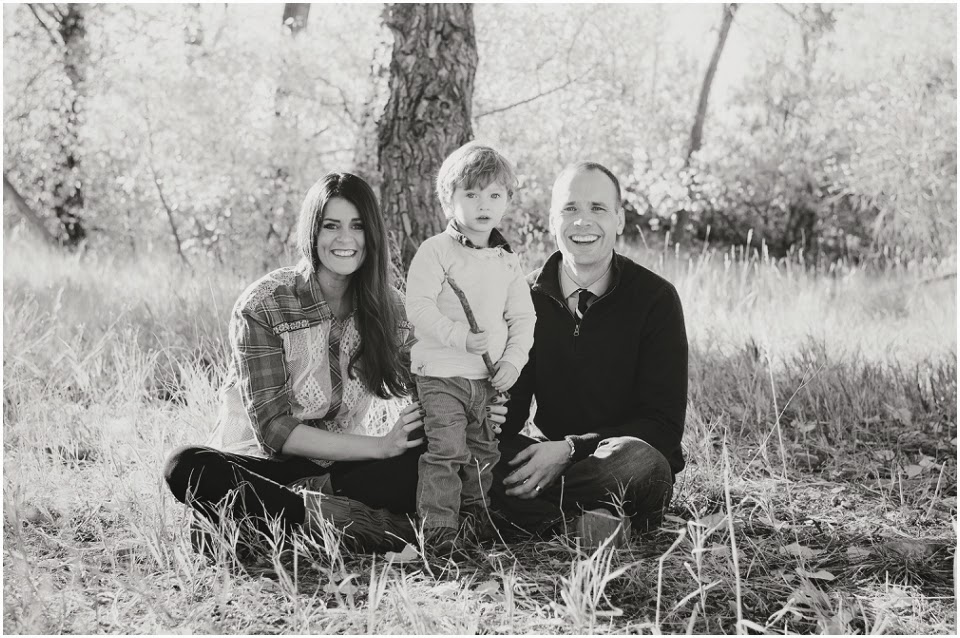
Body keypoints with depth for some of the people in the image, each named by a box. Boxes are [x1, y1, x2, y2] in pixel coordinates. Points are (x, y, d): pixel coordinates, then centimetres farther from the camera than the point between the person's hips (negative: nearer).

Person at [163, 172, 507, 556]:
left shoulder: (386, 306, 3)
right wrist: (379, 446, -22)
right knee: (187, 468, -33)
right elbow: (273, 430, -14)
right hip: (267, 464, -3)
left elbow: (424, 396, 3)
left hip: (346, 465, 3)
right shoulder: (262, 306, -10)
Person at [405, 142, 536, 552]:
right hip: (441, 374, -5)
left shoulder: (507, 263, 10)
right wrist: (459, 337, -23)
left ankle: (475, 512, 34)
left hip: (490, 379, 6)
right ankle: (437, 529, -3)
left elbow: (522, 318, 11)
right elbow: (417, 307, -15)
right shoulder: (435, 251, -7)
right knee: (446, 451, -11)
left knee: (483, 453, 15)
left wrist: (513, 361, -4)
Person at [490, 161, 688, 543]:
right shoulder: (527, 297, 6)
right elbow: (510, 410, 5)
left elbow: (664, 425, -10)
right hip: (554, 457, 3)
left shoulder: (655, 298, -5)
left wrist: (570, 449, -23)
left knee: (641, 460, -39)